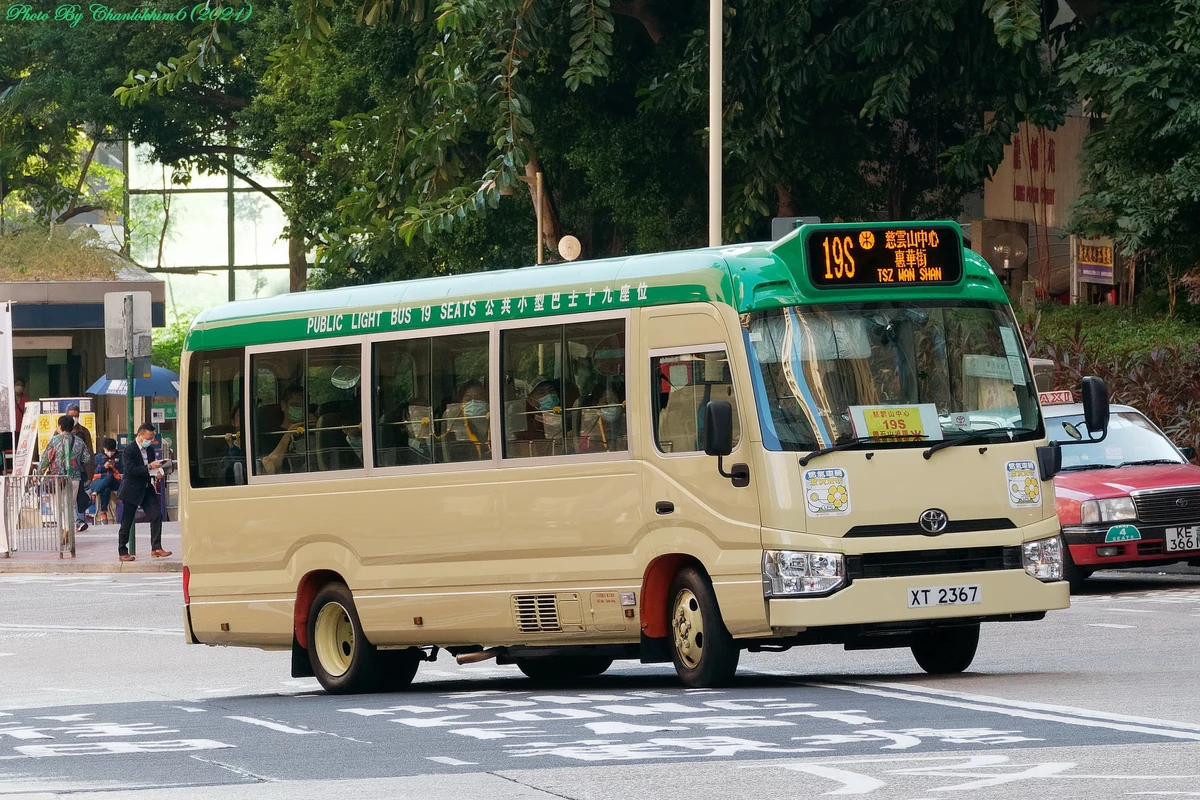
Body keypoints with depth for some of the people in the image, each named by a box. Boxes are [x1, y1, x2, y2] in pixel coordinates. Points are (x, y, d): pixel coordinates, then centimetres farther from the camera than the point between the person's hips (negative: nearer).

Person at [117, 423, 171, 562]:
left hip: (147, 489, 6)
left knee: (156, 516, -6)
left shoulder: (150, 449, 9)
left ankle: (156, 548, -3)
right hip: (132, 491, -6)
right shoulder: (129, 450, -14)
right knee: (127, 523, 1)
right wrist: (149, 467, -28)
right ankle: (122, 552, 10)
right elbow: (130, 470, -24)